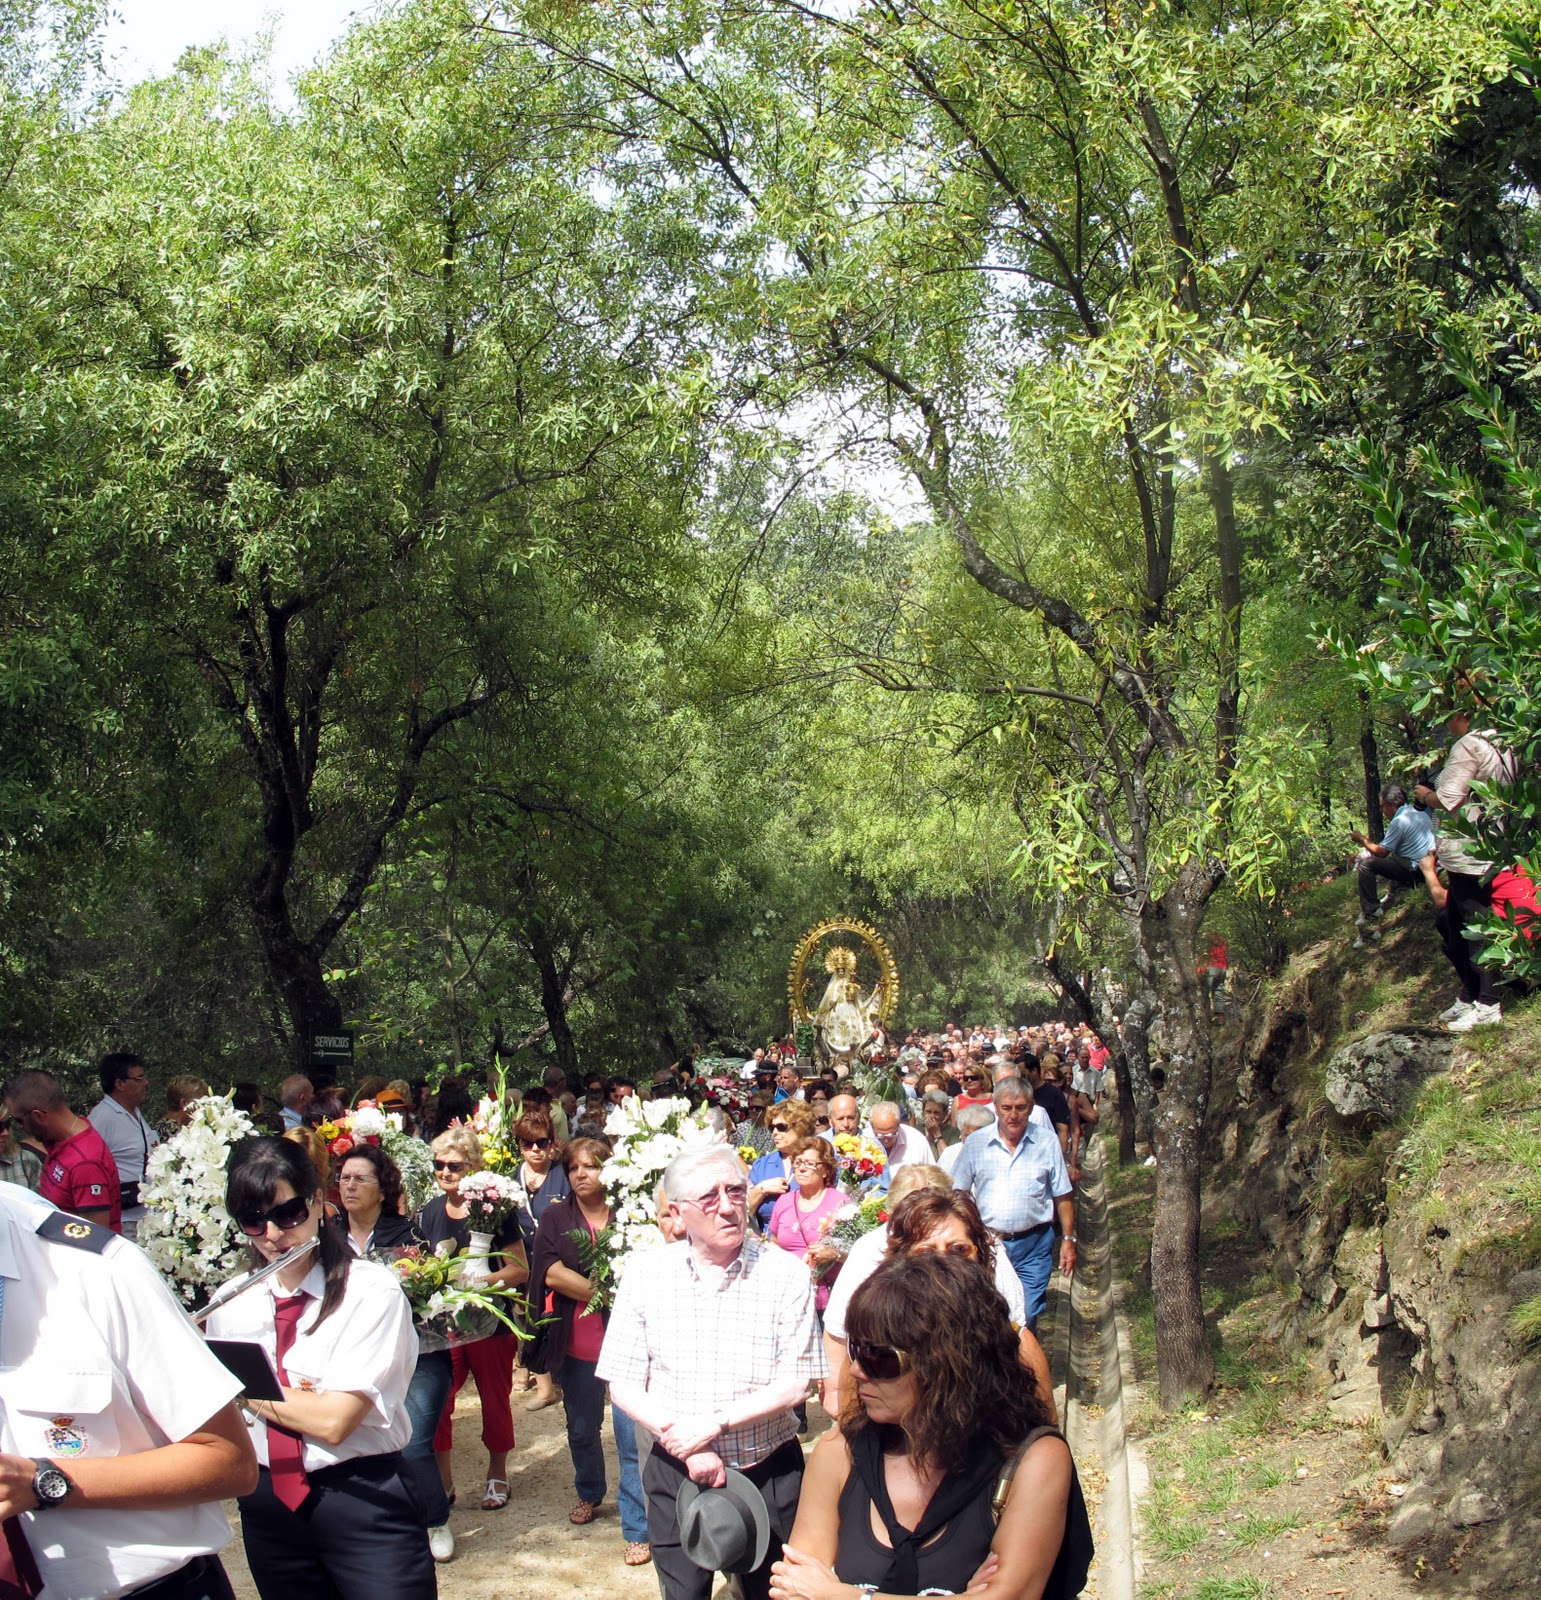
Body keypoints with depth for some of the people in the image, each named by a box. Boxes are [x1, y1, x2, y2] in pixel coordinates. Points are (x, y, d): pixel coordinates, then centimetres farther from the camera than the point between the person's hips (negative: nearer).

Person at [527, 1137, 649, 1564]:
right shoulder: (556, 1217, 4)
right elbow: (551, 1273, -8)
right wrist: (603, 1293, -14)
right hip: (577, 1341, 3)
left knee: (632, 1432, -6)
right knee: (582, 1428, 19)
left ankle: (638, 1529, 1)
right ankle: (589, 1493, 44)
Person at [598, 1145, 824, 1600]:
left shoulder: (786, 1275, -9)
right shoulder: (646, 1276, -5)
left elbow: (794, 1384, -12)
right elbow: (623, 1386, -4)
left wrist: (714, 1425, -20)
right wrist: (686, 1447, -15)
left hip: (769, 1473, -1)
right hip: (677, 1475, 1)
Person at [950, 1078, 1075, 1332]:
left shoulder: (1047, 1142, 1)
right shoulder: (975, 1143, 2)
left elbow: (1062, 1196, 6)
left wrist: (1068, 1239, 4)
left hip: (1033, 1246, -1)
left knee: (1027, 1318, -2)